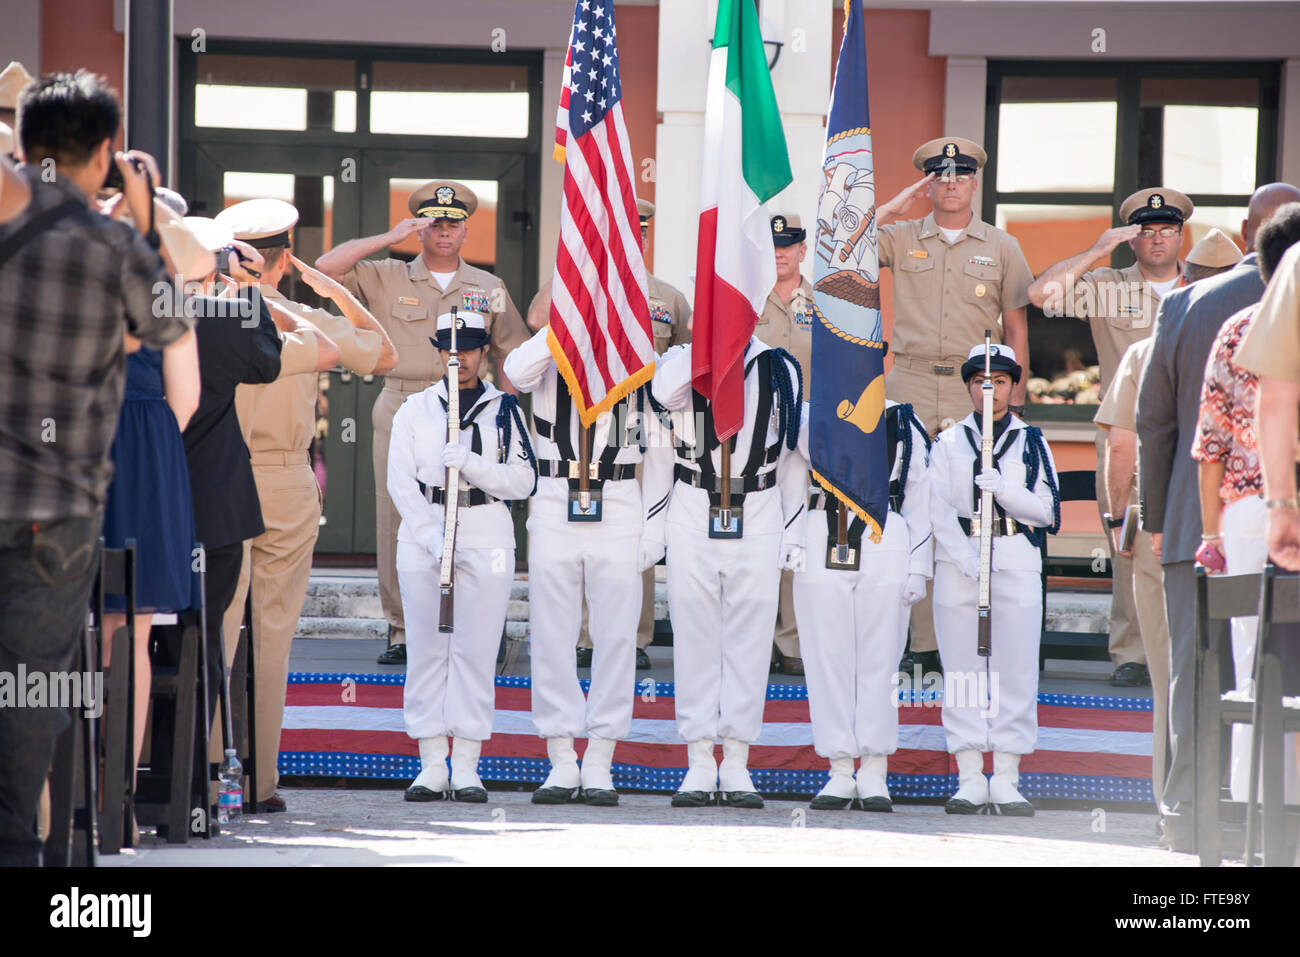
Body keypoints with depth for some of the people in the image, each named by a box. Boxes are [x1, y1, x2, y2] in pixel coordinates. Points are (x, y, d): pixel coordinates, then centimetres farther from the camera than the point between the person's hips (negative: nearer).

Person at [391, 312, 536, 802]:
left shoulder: (504, 409, 7)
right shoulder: (414, 410, 9)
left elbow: (523, 480, -1)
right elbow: (401, 482, 1)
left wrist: (471, 464, -17)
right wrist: (432, 538, -11)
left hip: (487, 540, -1)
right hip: (421, 535, 1)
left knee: (475, 650, -3)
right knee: (426, 648, -1)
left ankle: (466, 767, 0)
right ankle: (432, 765, 3)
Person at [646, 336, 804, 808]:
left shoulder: (779, 372, 3)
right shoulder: (677, 366, 0)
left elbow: (794, 459, 9)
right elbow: (659, 458, 2)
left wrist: (795, 537, 8)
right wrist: (650, 533, 0)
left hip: (758, 523, 0)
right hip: (692, 518, 0)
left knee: (749, 640, 1)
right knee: (694, 638, 1)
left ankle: (737, 764, 6)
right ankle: (699, 764, 6)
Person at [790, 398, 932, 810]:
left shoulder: (904, 424, 7)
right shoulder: (811, 420, 9)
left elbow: (920, 500, 7)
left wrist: (918, 568, 3)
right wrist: (793, 546, -5)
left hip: (885, 548, -1)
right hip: (822, 547, 1)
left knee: (879, 659, -1)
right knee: (828, 657, 1)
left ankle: (874, 775, 4)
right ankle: (840, 772, 7)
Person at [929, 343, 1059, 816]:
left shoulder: (1031, 442, 11)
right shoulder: (948, 443, 10)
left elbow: (1046, 509, 4)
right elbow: (939, 510, 0)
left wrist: (1003, 489, -14)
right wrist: (968, 562, -13)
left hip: (1017, 562, 0)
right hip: (957, 561, 0)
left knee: (1015, 670, -5)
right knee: (962, 669, -2)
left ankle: (1006, 781, -2)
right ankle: (970, 779, 0)